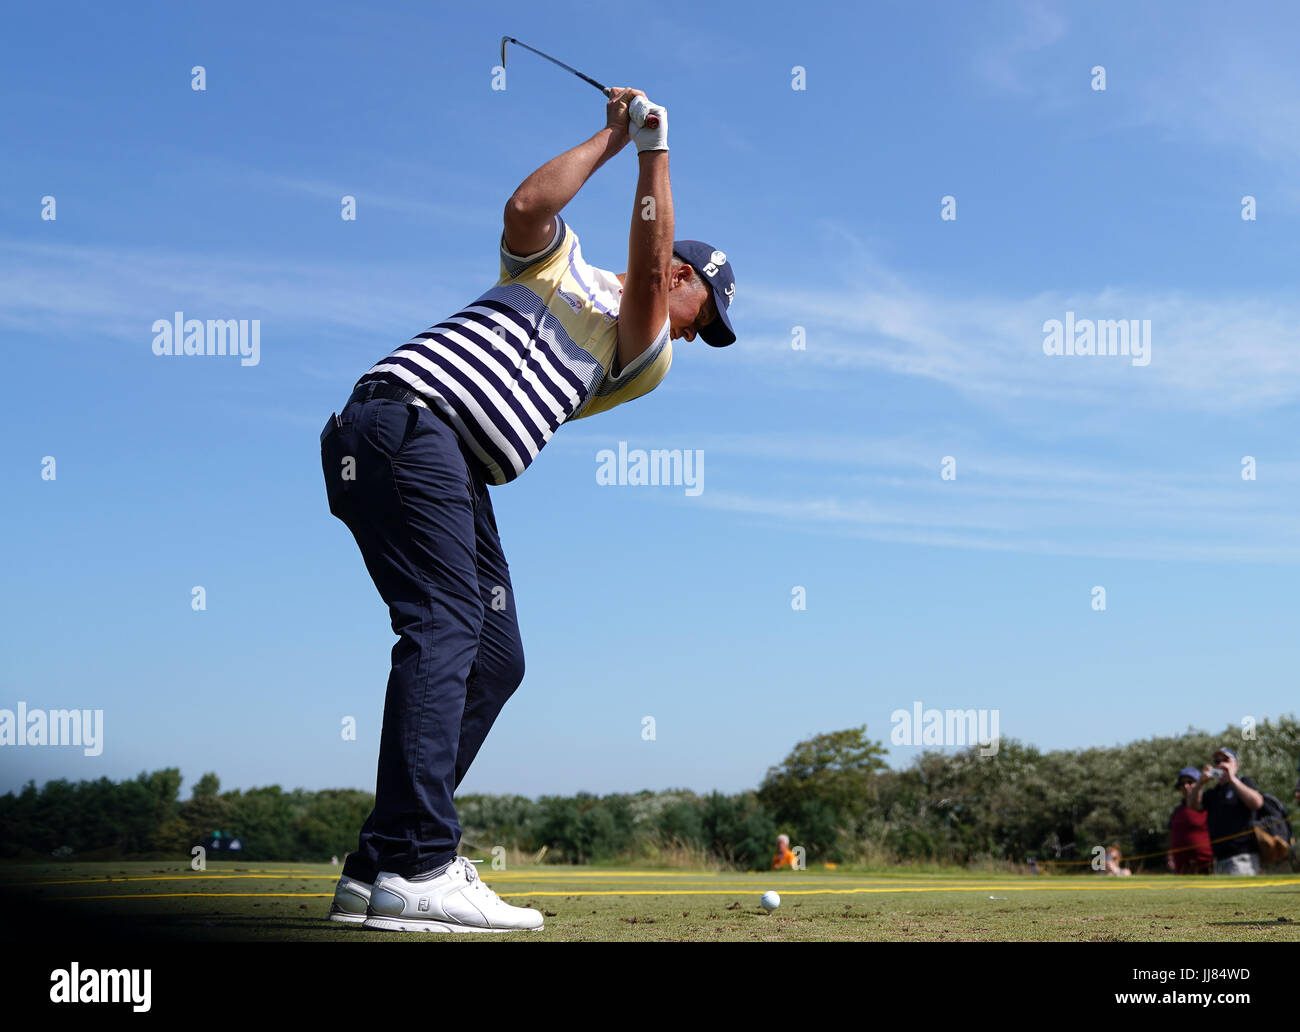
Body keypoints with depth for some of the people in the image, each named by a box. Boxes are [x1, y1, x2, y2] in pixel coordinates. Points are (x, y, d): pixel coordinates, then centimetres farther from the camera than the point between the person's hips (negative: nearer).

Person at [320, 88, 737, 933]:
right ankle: (416, 868, -29)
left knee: (496, 656, -1)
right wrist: (611, 137, 6)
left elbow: (646, 264, 10)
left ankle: (380, 865, -2)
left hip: (460, 472, 7)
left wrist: (655, 150, 9)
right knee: (445, 628, -21)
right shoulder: (559, 260, 18)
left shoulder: (647, 364, 25)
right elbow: (527, 205, -4)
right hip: (406, 416, -7)